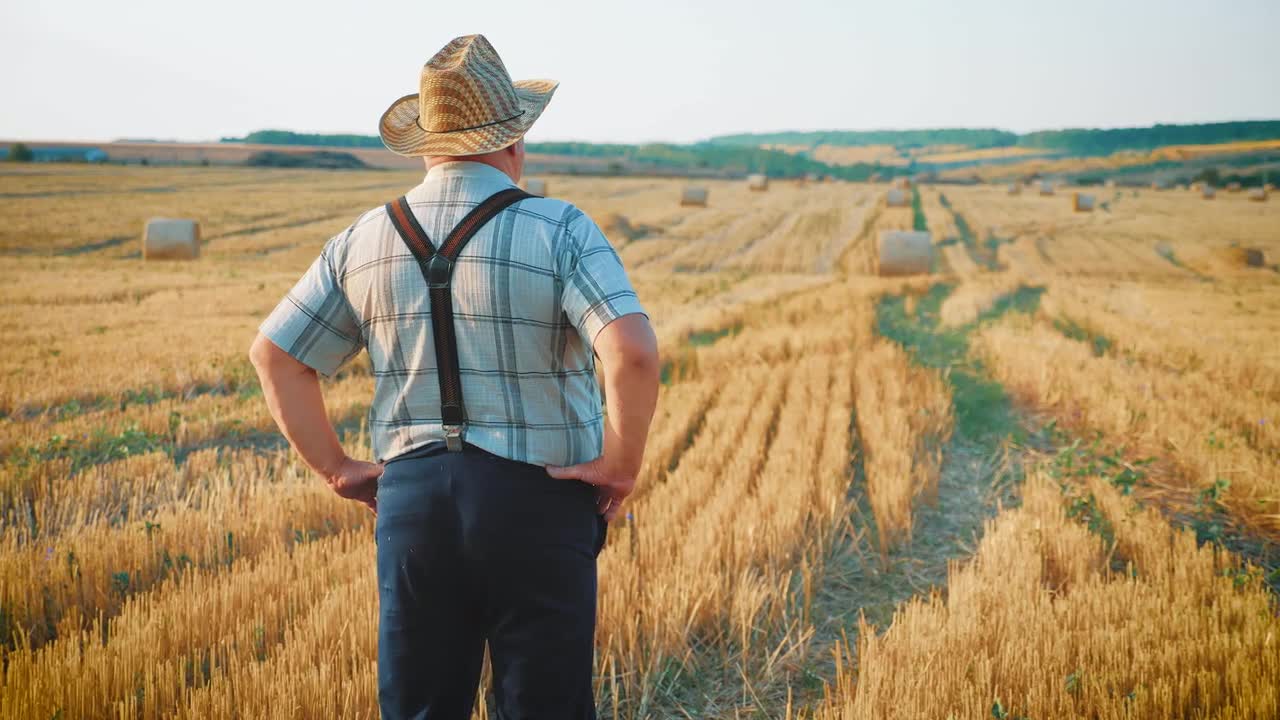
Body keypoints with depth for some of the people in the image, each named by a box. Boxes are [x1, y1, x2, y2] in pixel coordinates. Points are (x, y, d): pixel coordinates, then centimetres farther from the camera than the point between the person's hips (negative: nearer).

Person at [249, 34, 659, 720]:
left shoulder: (366, 238, 5)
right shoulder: (559, 230, -10)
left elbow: (273, 353, 7)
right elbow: (633, 352, -23)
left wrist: (336, 468, 10)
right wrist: (622, 464, -10)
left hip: (411, 499, 4)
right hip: (535, 501, -4)